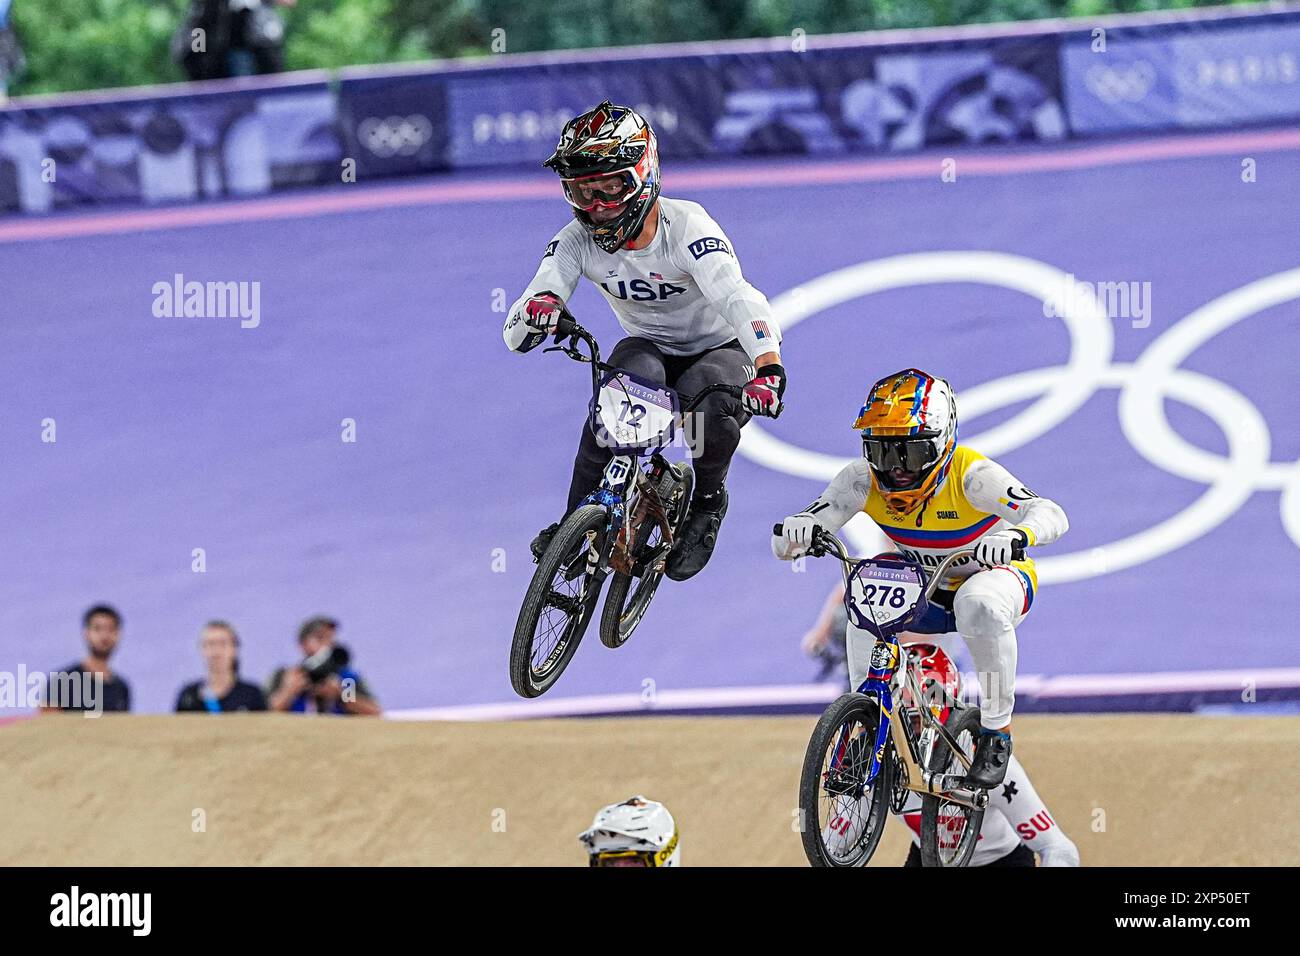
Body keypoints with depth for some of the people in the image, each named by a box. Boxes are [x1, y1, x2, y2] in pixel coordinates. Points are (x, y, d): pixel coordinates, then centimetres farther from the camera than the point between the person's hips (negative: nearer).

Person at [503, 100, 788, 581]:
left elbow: (738, 298, -43)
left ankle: (708, 497, -3)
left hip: (717, 349, -2)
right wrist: (536, 311, -50)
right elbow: (516, 336, -23)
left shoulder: (685, 226, -28)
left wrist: (769, 369, -61)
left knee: (716, 411, -36)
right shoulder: (577, 241, -17)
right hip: (648, 348, 2)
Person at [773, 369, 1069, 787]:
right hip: (926, 590, 4)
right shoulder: (862, 480, -18)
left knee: (981, 607, -38)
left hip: (996, 573, -4)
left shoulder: (971, 475, -29)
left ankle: (996, 731, -20)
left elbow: (1052, 515, -41)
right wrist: (792, 532, -48)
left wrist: (1017, 535, -65)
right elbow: (785, 547, -22)